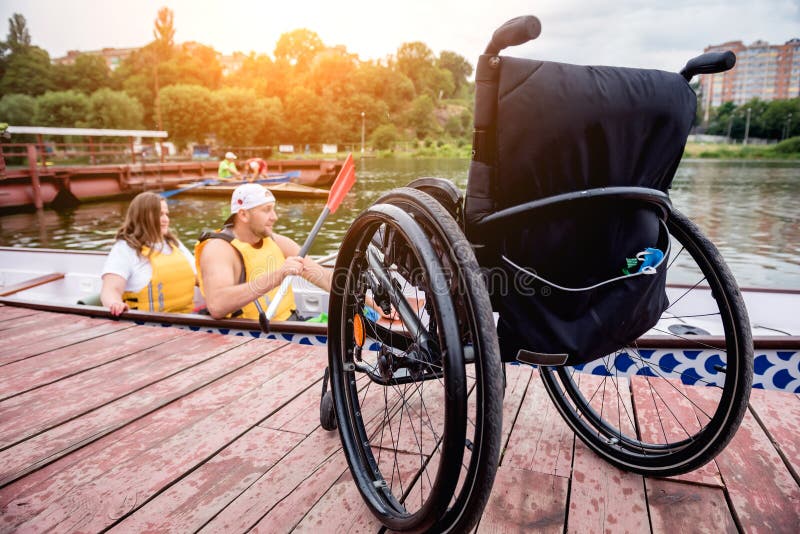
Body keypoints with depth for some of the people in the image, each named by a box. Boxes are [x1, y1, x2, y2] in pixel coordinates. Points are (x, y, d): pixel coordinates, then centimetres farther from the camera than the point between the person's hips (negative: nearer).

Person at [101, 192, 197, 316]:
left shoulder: (174, 244, 17)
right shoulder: (125, 249, -1)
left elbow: (200, 276, 24)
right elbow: (111, 290, -13)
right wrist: (115, 304, -33)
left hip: (186, 319, 4)